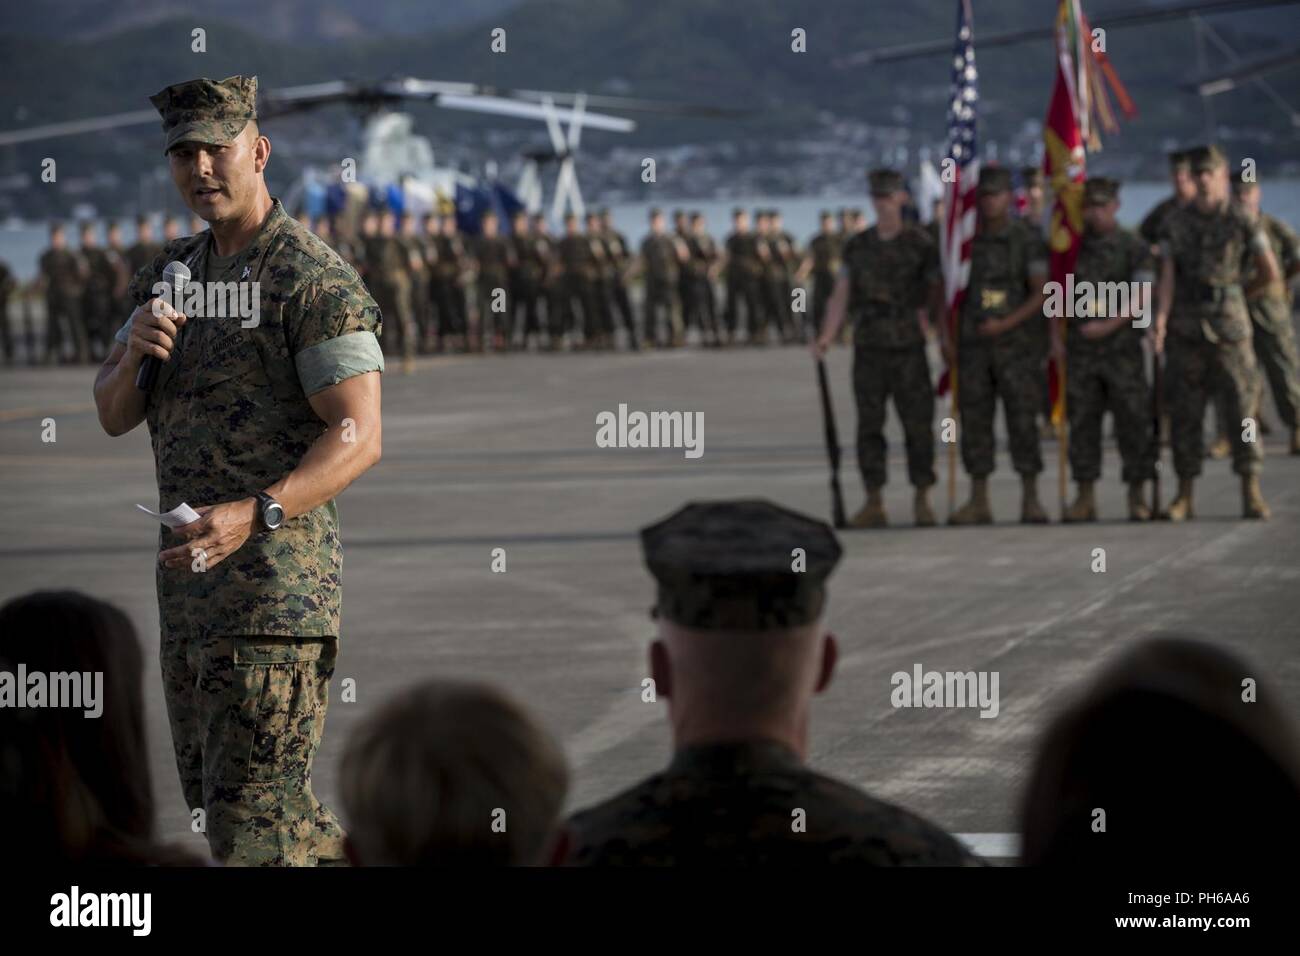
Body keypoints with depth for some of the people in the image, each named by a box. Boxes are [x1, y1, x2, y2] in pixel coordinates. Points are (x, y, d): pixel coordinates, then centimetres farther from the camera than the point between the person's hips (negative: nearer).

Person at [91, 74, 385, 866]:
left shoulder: (315, 279, -12)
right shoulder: (173, 274, 14)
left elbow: (359, 436, -19)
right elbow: (114, 415, 11)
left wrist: (253, 515, -34)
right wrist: (135, 352, -13)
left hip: (277, 588, -9)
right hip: (191, 588, 9)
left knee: (253, 819, -10)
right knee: (216, 801, 16)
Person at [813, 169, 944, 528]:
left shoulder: (920, 245, -1)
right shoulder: (857, 246, 8)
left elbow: (937, 296, 1)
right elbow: (840, 297, 6)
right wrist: (826, 338, -8)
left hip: (908, 349, -3)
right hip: (868, 350, 3)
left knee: (918, 426, -1)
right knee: (869, 427, 2)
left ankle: (922, 503, 8)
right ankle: (873, 505, 7)